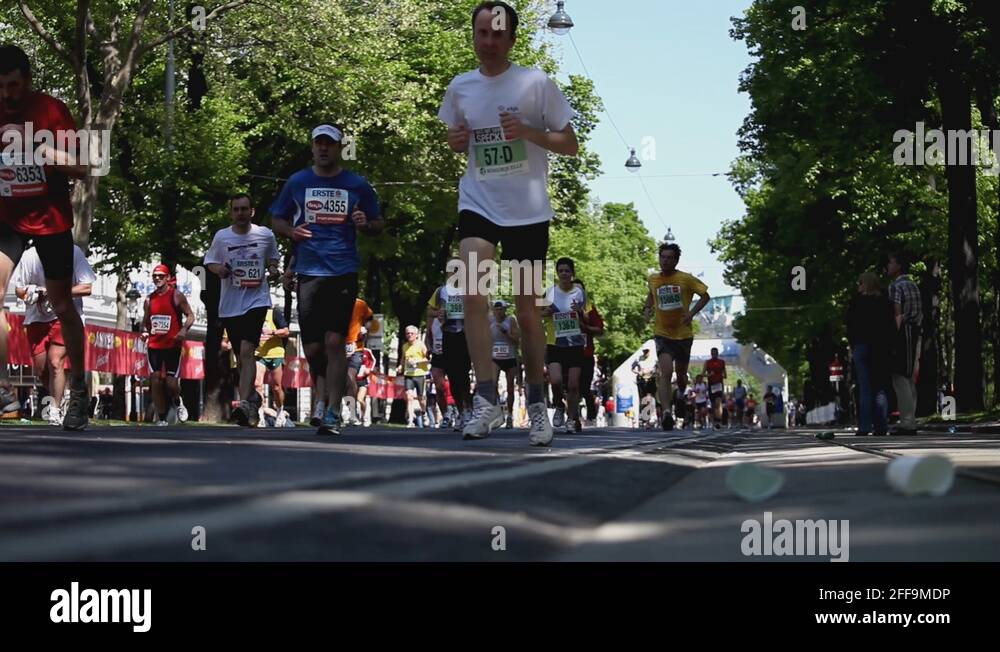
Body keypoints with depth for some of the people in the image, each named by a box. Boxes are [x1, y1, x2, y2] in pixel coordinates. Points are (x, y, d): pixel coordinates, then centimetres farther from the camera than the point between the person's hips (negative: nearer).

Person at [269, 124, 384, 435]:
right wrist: (291, 231, -5)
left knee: (335, 341, -10)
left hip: (344, 272, -1)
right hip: (308, 272, 2)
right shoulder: (297, 182, 10)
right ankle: (322, 396, 29)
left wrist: (365, 224, -7)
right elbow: (277, 220, 17)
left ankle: (333, 413, -8)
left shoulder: (358, 185, 8)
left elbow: (378, 223, 16)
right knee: (312, 346, 1)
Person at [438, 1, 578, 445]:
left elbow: (570, 146, -2)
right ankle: (486, 400, -16)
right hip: (477, 205, 2)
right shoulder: (460, 88, 6)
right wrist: (455, 141, -2)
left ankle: (537, 404, 20)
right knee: (473, 296, -19)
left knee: (527, 310, 5)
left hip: (527, 211, -2)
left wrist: (527, 132, -18)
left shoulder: (536, 83, -5)